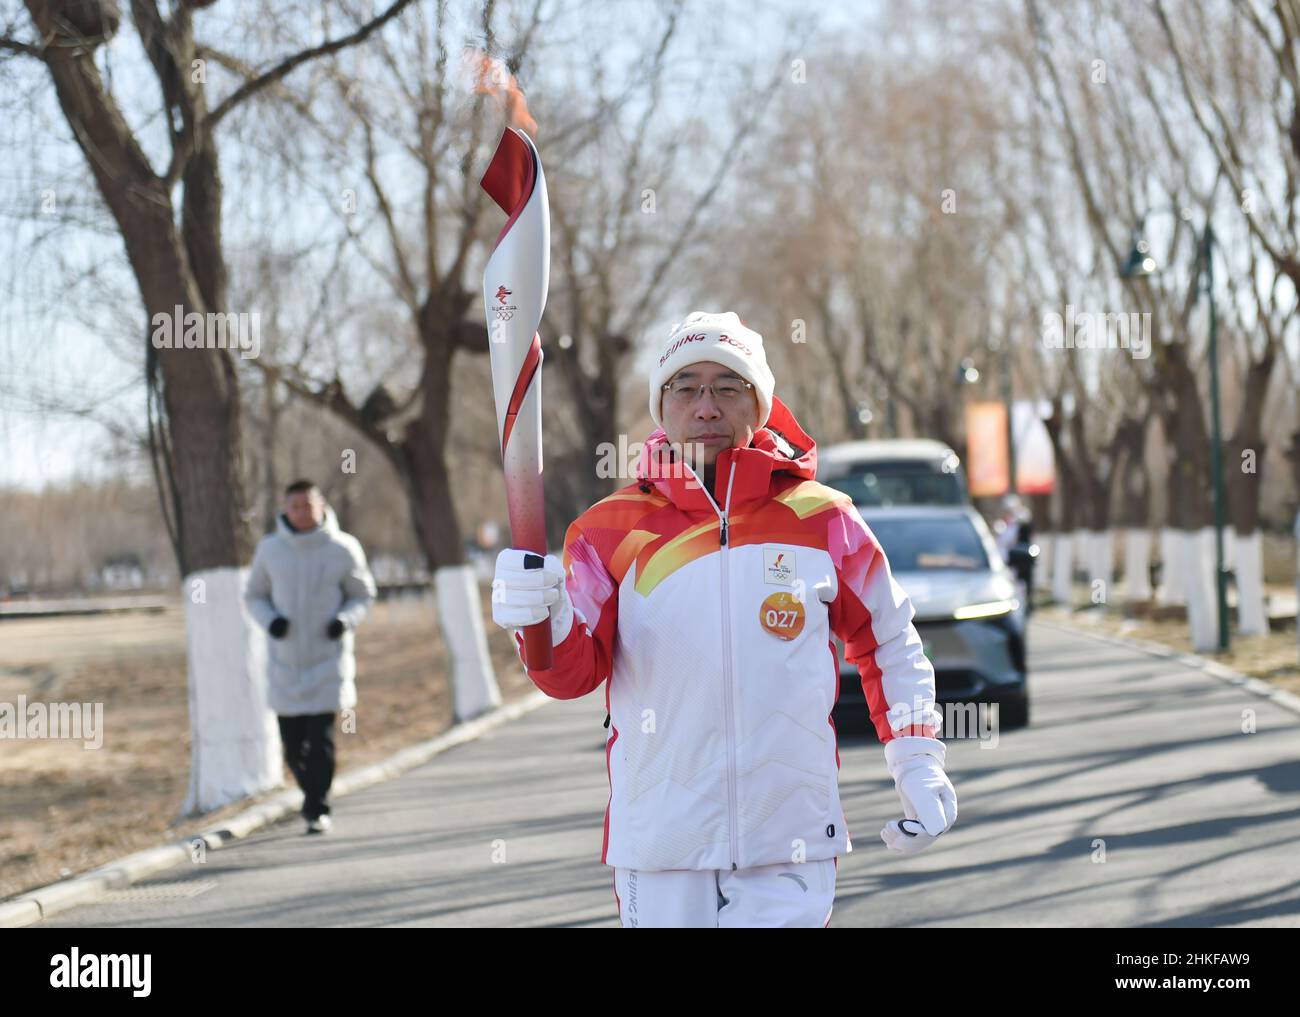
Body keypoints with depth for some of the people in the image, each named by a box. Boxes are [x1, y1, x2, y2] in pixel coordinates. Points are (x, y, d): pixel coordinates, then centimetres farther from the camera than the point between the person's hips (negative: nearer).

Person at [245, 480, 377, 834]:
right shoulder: (269, 549, 0)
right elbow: (254, 595, 11)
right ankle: (312, 792, 31)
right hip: (285, 660, 2)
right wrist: (270, 619, -10)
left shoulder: (343, 549, -4)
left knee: (321, 739, -10)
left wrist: (346, 619, -12)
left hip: (328, 659, -2)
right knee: (292, 745, 6)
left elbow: (363, 594, 8)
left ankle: (318, 809, -2)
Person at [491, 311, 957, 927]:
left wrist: (918, 765, 8)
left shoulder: (823, 521, 3)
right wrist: (545, 624, -29)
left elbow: (889, 645, 15)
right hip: (658, 849, 0)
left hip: (790, 847, 0)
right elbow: (575, 672, -8)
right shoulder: (611, 529, 1)